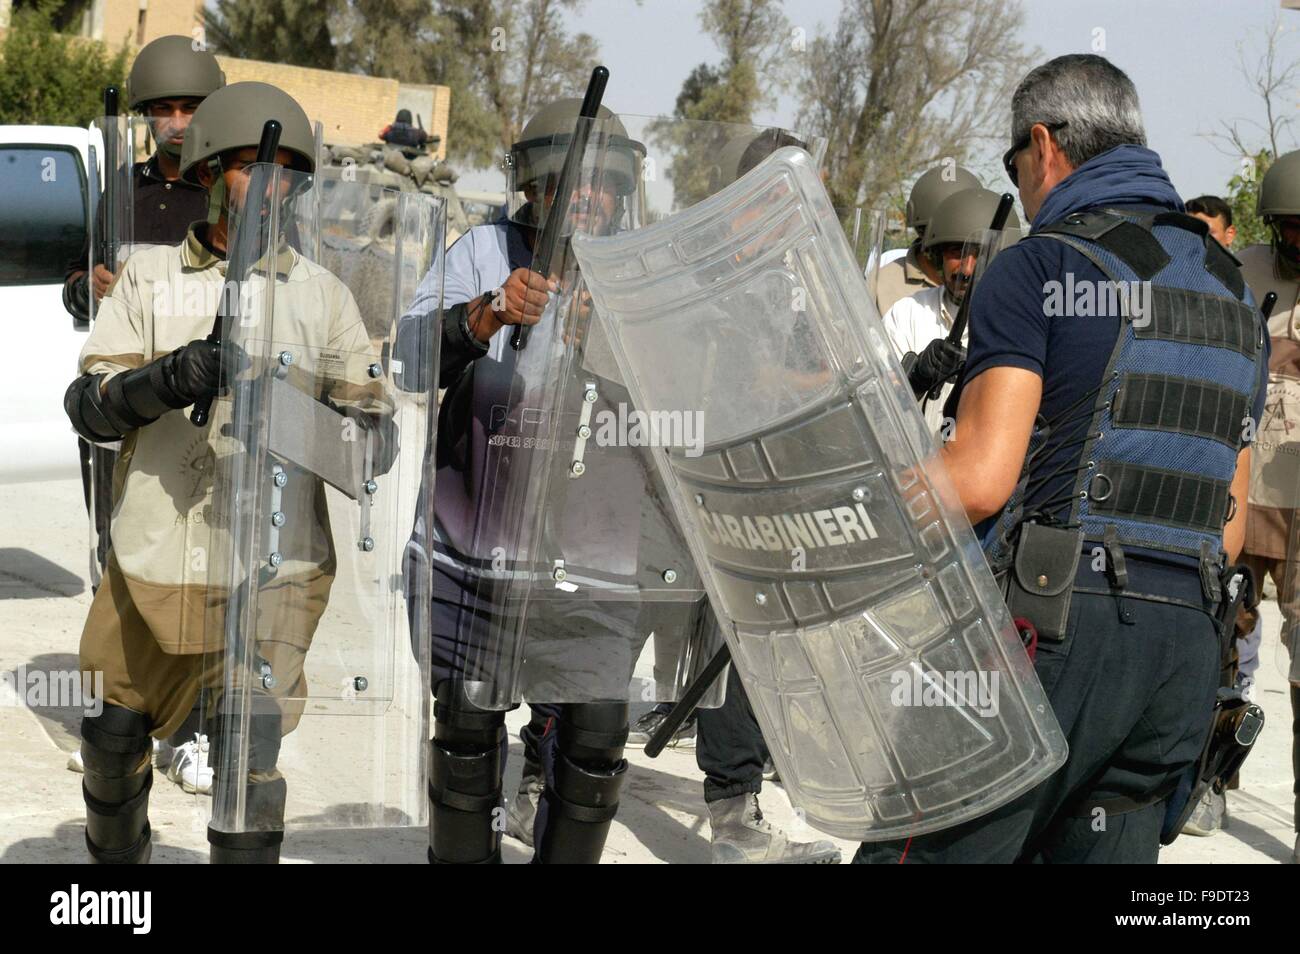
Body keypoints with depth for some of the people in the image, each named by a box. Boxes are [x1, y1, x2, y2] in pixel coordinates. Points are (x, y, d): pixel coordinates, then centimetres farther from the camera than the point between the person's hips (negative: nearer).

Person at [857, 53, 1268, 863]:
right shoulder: (1233, 293, 20)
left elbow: (980, 480, -14)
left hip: (1053, 630, -7)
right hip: (1187, 650, 7)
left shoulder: (1042, 266, -4)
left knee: (927, 849, -3)